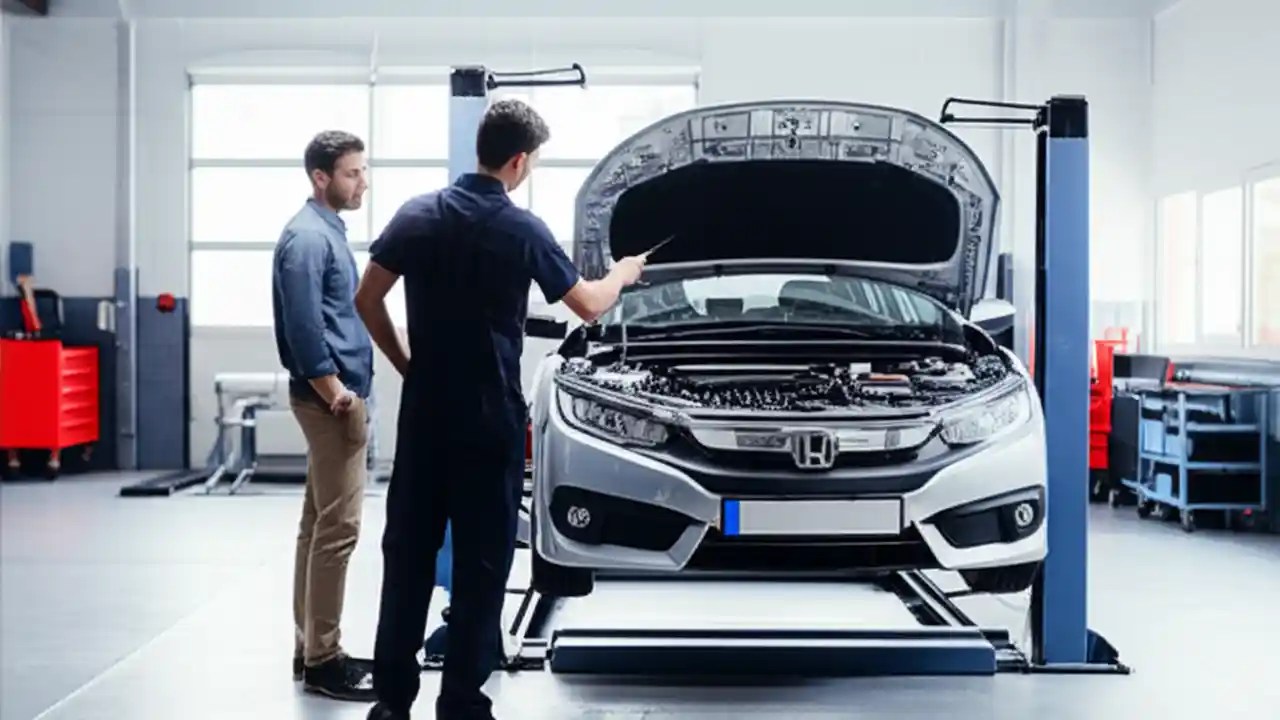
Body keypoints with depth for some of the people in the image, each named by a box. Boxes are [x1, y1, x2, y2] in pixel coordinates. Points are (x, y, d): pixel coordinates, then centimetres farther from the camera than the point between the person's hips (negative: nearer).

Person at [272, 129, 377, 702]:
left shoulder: (328, 231, 17)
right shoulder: (308, 237, -14)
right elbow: (304, 328, -21)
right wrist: (335, 392, -18)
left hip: (336, 396, 11)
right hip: (330, 399, -11)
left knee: (318, 525, 13)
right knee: (336, 530, -8)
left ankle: (312, 649, 21)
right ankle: (322, 661, -3)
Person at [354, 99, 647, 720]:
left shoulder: (418, 214, 2)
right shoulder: (523, 230, -8)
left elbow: (367, 300, 3)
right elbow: (589, 307, 2)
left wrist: (405, 365, 14)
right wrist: (622, 274, 23)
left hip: (423, 413, 4)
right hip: (490, 419, -4)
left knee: (407, 551, 10)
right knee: (480, 564, 5)